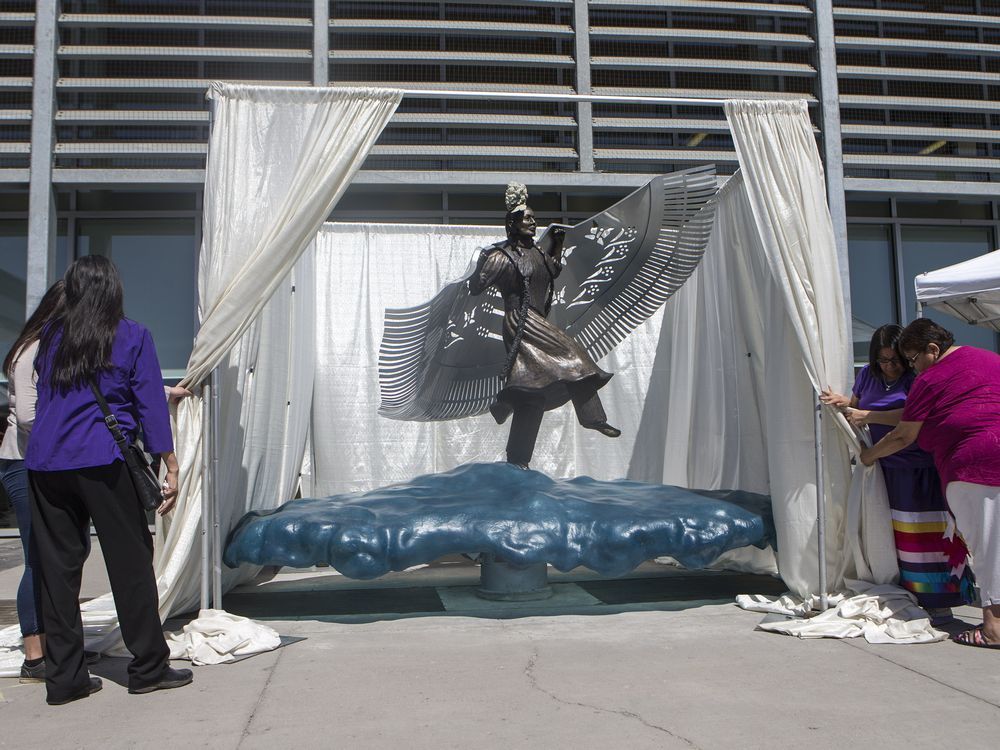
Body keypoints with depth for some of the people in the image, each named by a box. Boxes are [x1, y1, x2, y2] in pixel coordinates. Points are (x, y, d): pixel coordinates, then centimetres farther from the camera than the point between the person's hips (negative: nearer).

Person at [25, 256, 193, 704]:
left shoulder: (50, 336, 13)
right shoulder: (132, 336, 1)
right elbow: (150, 406, -3)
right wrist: (170, 468, -1)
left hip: (44, 464, 5)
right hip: (102, 464, -4)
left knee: (57, 566, 9)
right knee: (130, 562, 4)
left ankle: (63, 676, 15)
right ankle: (148, 668, 11)